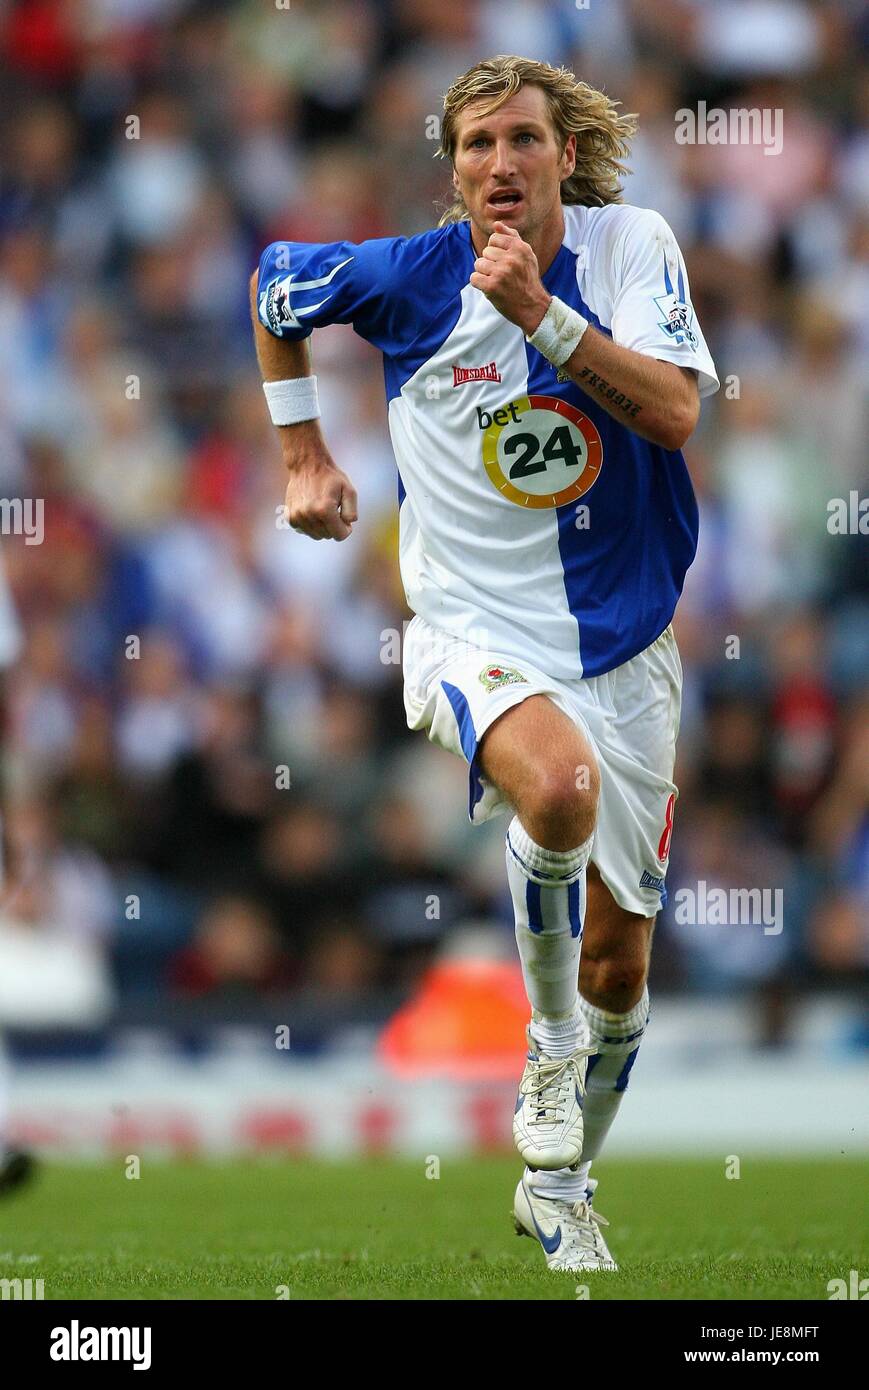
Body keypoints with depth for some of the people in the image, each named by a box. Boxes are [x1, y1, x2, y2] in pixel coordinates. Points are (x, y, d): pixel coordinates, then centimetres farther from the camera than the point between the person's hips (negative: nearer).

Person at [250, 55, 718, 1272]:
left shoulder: (633, 246, -7)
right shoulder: (407, 276, -9)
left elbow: (675, 409, -21)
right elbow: (272, 281, 12)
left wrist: (538, 312, -29)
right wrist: (303, 453, 12)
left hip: (624, 642, 3)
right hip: (476, 632, -3)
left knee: (621, 963, 10)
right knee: (560, 787, -37)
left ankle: (559, 1188, 35)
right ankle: (550, 1034, -10)